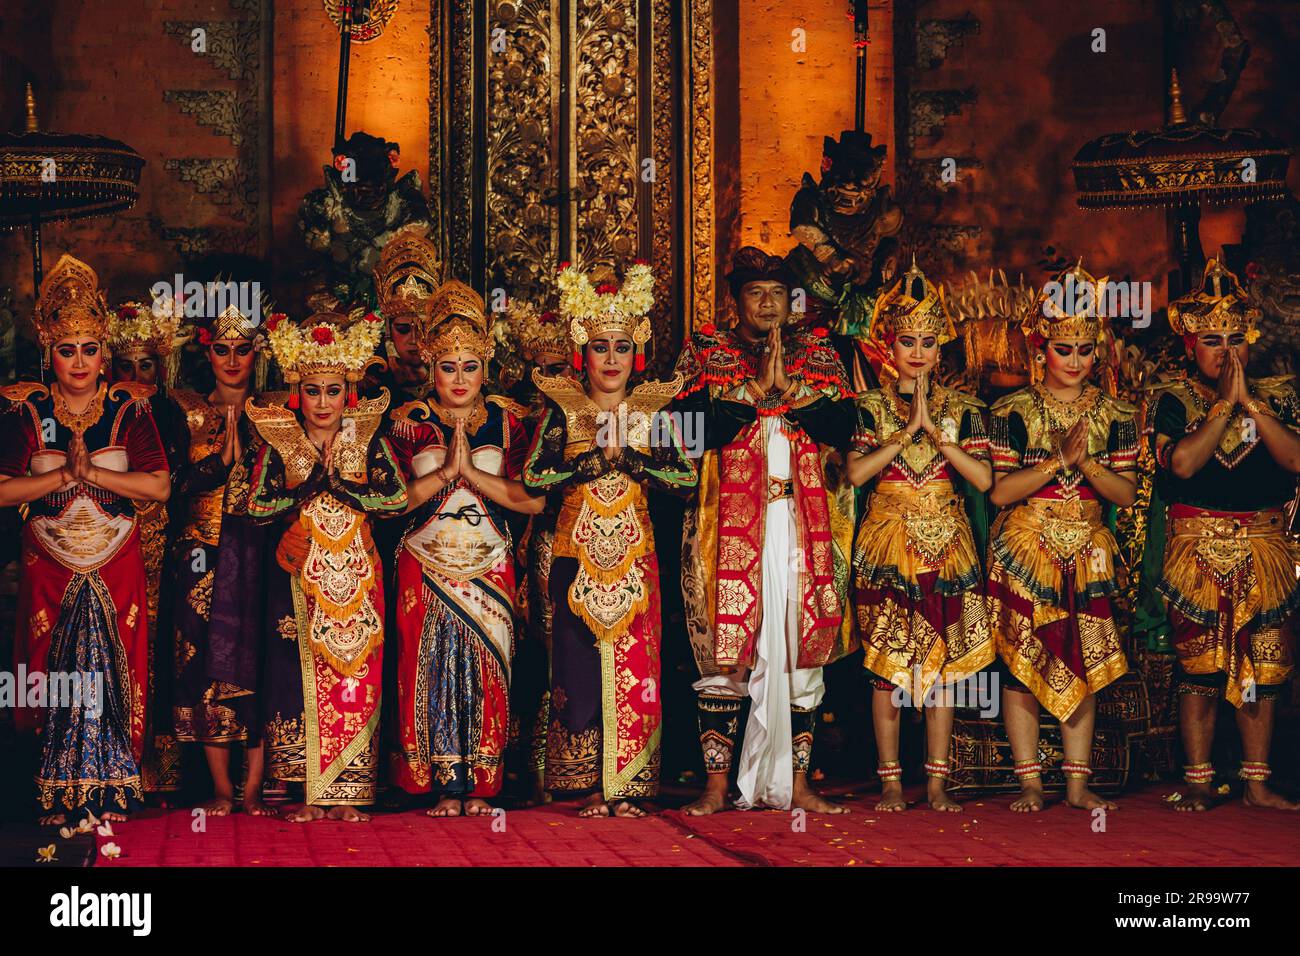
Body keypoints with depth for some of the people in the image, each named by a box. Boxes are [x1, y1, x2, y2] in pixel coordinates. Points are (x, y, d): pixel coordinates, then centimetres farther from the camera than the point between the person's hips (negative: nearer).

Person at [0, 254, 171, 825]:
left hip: (117, 565, 0)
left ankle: (112, 795, 7)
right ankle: (60, 802, 8)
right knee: (56, 682, 0)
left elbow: (159, 487, -7)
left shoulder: (128, 409, 1)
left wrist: (93, 472, -16)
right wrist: (63, 475, -16)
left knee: (115, 674, -1)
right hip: (49, 566, 0)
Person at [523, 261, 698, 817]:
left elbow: (685, 477, -4)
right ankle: (592, 788, 3)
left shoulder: (652, 412, 7)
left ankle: (627, 788, 3)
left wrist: (627, 455, -12)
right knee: (582, 665, -3)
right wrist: (596, 459, -14)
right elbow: (534, 479, -9)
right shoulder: (564, 412, 3)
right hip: (577, 556, -1)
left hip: (633, 556, 1)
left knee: (633, 666, -2)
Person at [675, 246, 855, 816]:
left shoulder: (816, 354, 14)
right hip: (730, 521, -2)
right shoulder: (707, 351, 7)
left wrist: (788, 388, -8)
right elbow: (697, 427, -9)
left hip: (804, 522, 3)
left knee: (801, 648, 2)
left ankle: (794, 784, 8)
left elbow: (843, 426, -1)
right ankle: (717, 786, 0)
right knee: (724, 649, -5)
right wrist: (758, 387, -11)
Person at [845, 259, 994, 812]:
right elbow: (855, 472, -12)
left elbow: (984, 479, -6)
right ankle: (891, 781, 5)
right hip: (887, 545, -1)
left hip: (946, 544, 1)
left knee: (943, 664, 2)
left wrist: (934, 428, -11)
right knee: (887, 665, -2)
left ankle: (937, 782, 7)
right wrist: (907, 430, -14)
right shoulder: (871, 407, 3)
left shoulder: (961, 408, 7)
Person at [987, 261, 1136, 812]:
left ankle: (1078, 783, 8)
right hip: (1024, 552, -3)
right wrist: (1058, 461, -17)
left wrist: (1086, 463, -16)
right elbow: (998, 490, -10)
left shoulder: (1114, 414, 7)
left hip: (1087, 554, 3)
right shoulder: (1013, 410, -2)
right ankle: (1030, 782, 3)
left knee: (1085, 667, 3)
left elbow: (1126, 493, 1)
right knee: (1022, 664, -3)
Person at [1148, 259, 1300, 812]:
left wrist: (1250, 403, -14)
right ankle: (1199, 782, 5)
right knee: (1200, 670, -2)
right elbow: (1181, 462, -17)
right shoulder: (1174, 400, 1)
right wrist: (1225, 405, -14)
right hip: (1198, 553, -2)